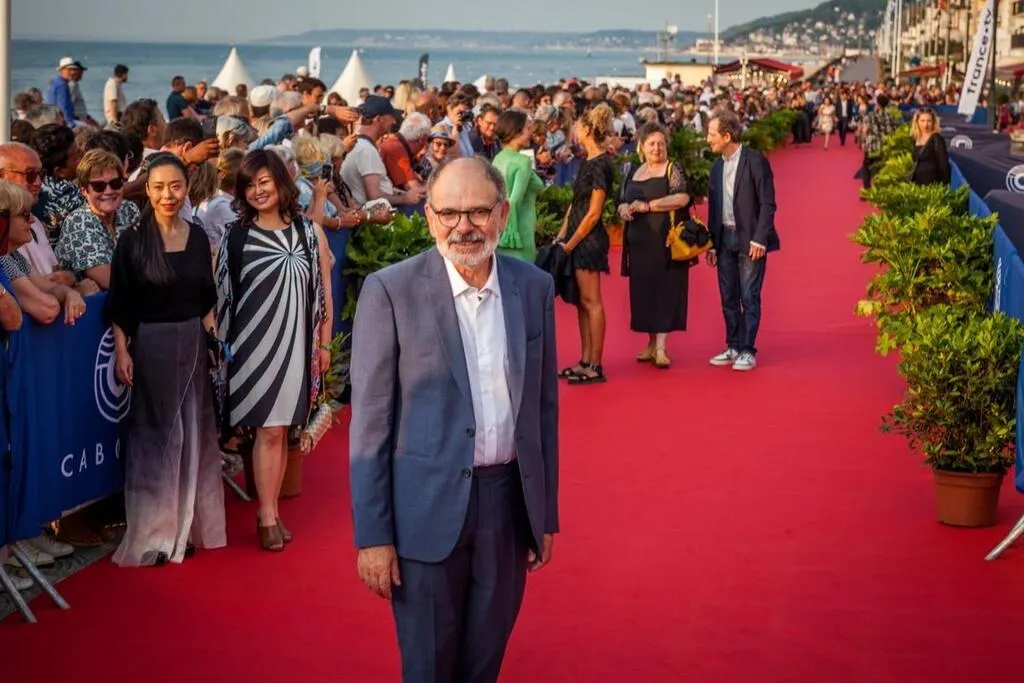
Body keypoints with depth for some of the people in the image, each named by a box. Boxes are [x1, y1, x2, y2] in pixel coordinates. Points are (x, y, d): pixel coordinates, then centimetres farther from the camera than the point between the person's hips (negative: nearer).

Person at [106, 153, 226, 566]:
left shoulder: (198, 237, 4)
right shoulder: (132, 240, -8)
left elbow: (206, 299, 10)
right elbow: (119, 305, -8)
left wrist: (214, 339, 1)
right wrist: (122, 351, -14)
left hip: (192, 343, 4)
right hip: (149, 343, -4)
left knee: (193, 432, 11)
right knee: (154, 434, 3)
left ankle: (186, 523, 24)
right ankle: (153, 531, 12)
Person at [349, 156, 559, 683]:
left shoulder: (534, 287, 2)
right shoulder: (391, 290, -9)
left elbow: (544, 405, 9)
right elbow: (370, 420, -8)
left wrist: (547, 513, 10)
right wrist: (372, 535, -10)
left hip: (510, 501, 3)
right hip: (429, 507, -3)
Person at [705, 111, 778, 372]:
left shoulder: (755, 161, -8)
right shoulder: (717, 167, 12)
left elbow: (767, 203, -11)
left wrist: (759, 239, -17)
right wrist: (712, 243, 11)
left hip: (750, 239, -6)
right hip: (724, 238, 6)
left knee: (749, 298, -4)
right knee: (728, 298, 9)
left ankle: (748, 351, 1)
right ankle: (733, 346, 19)